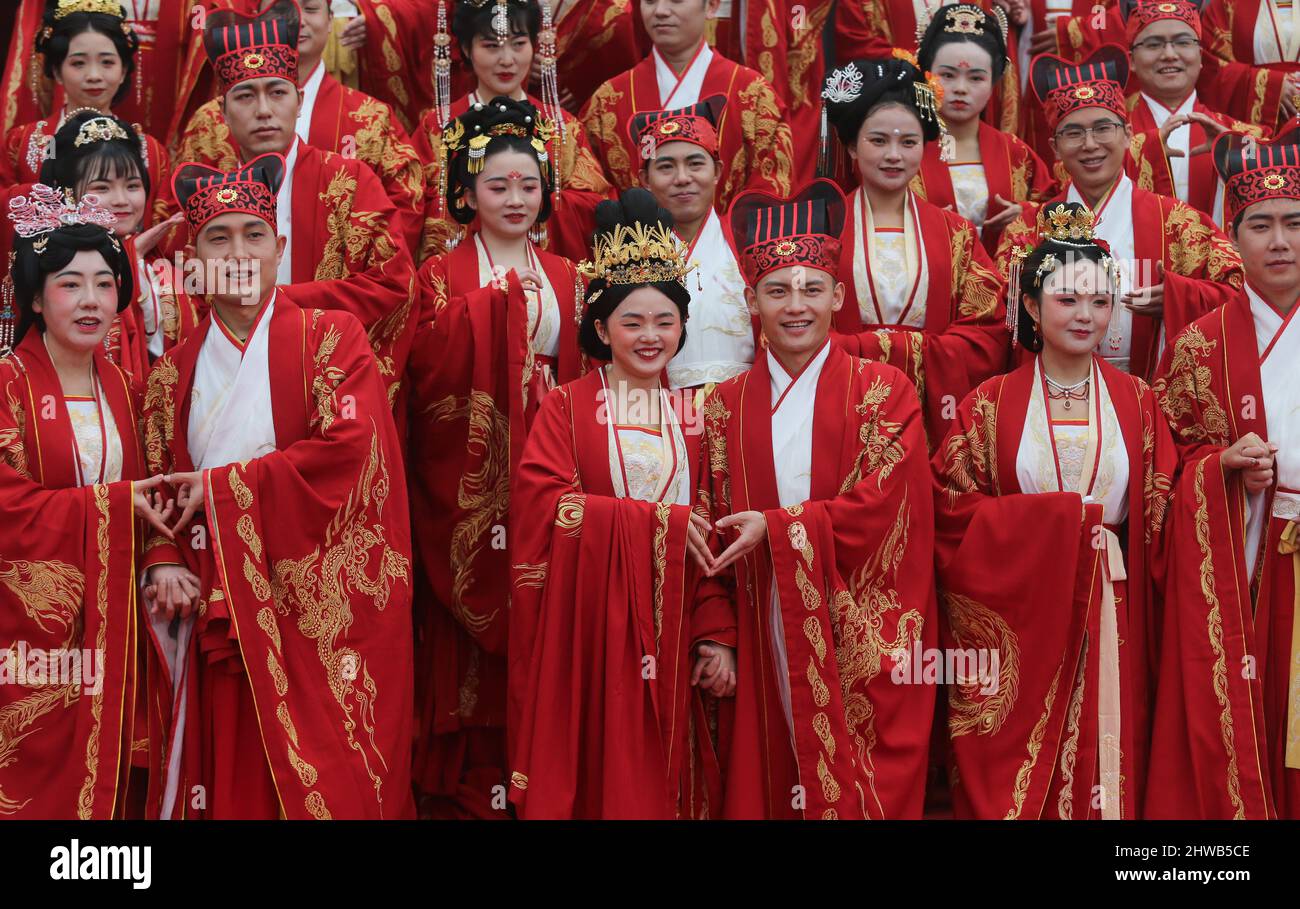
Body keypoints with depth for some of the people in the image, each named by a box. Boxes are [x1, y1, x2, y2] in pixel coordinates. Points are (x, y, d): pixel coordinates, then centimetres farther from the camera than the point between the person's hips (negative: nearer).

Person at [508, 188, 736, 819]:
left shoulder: (690, 418, 12)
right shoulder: (567, 407, 1)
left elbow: (714, 537, 9)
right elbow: (542, 503, -15)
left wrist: (718, 637, -1)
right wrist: (659, 521, -15)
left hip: (671, 639, 3)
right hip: (589, 631, -3)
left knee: (661, 779, 6)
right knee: (598, 778, -2)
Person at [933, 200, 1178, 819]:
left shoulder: (1135, 401, 9)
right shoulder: (991, 404, 3)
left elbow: (1157, 514, 8)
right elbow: (953, 511, -5)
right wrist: (1061, 520, -11)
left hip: (1108, 621, 2)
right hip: (1014, 620, -1)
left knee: (1102, 764, 3)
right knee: (1012, 779, 1)